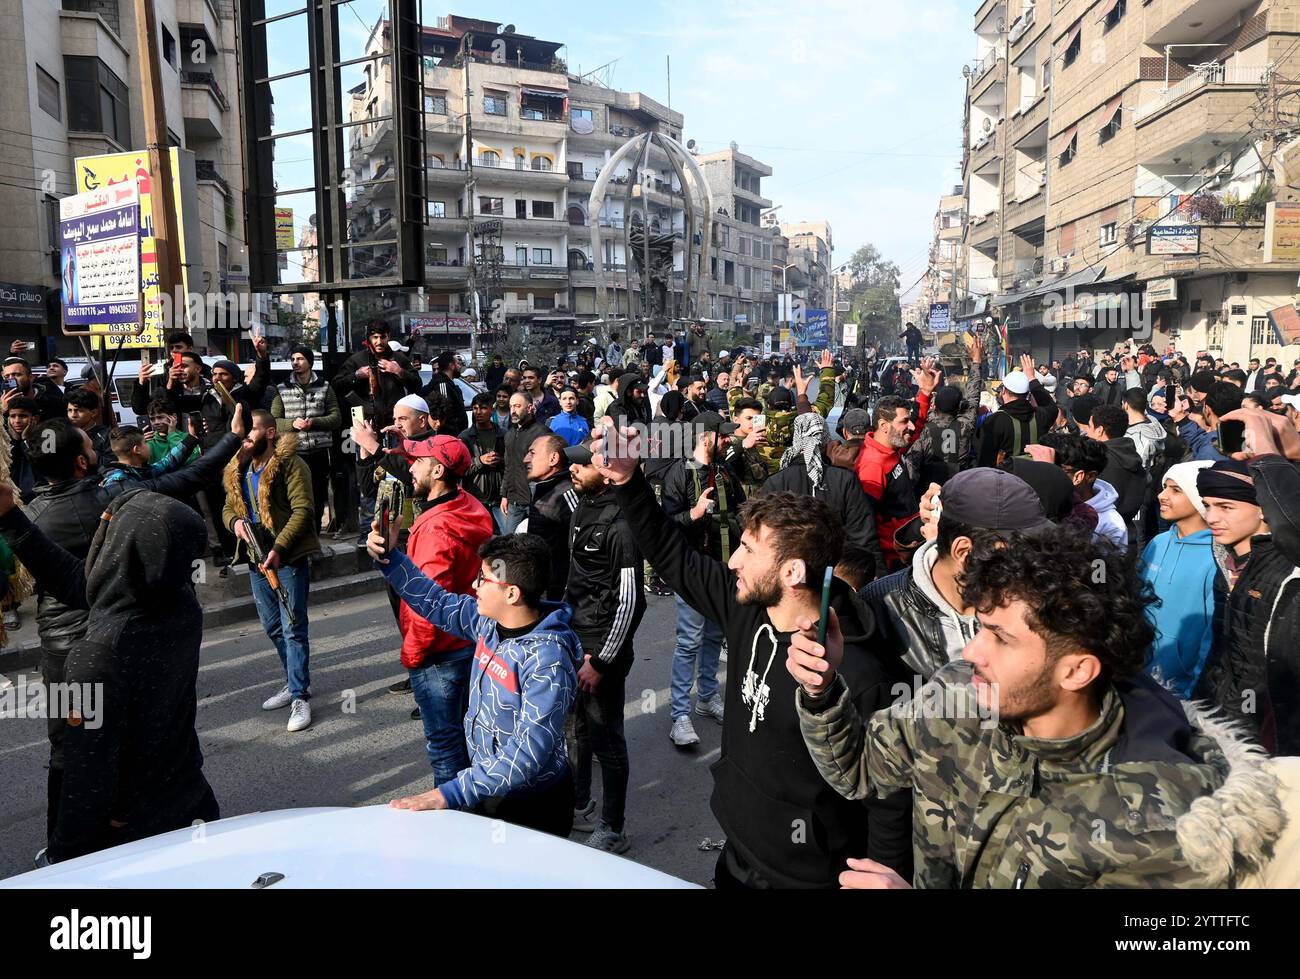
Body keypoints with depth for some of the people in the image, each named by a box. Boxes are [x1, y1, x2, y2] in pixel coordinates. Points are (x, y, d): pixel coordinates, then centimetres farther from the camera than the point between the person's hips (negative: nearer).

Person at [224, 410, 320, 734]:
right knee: (273, 627, 17)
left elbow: (303, 510, -19)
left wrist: (279, 548, -25)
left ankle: (299, 697, 1)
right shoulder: (237, 470, 10)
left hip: (287, 558, -8)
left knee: (293, 628, -5)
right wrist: (235, 521, -8)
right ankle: (295, 682, 33)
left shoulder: (290, 464, -13)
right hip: (256, 558, 8)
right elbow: (228, 507, 17)